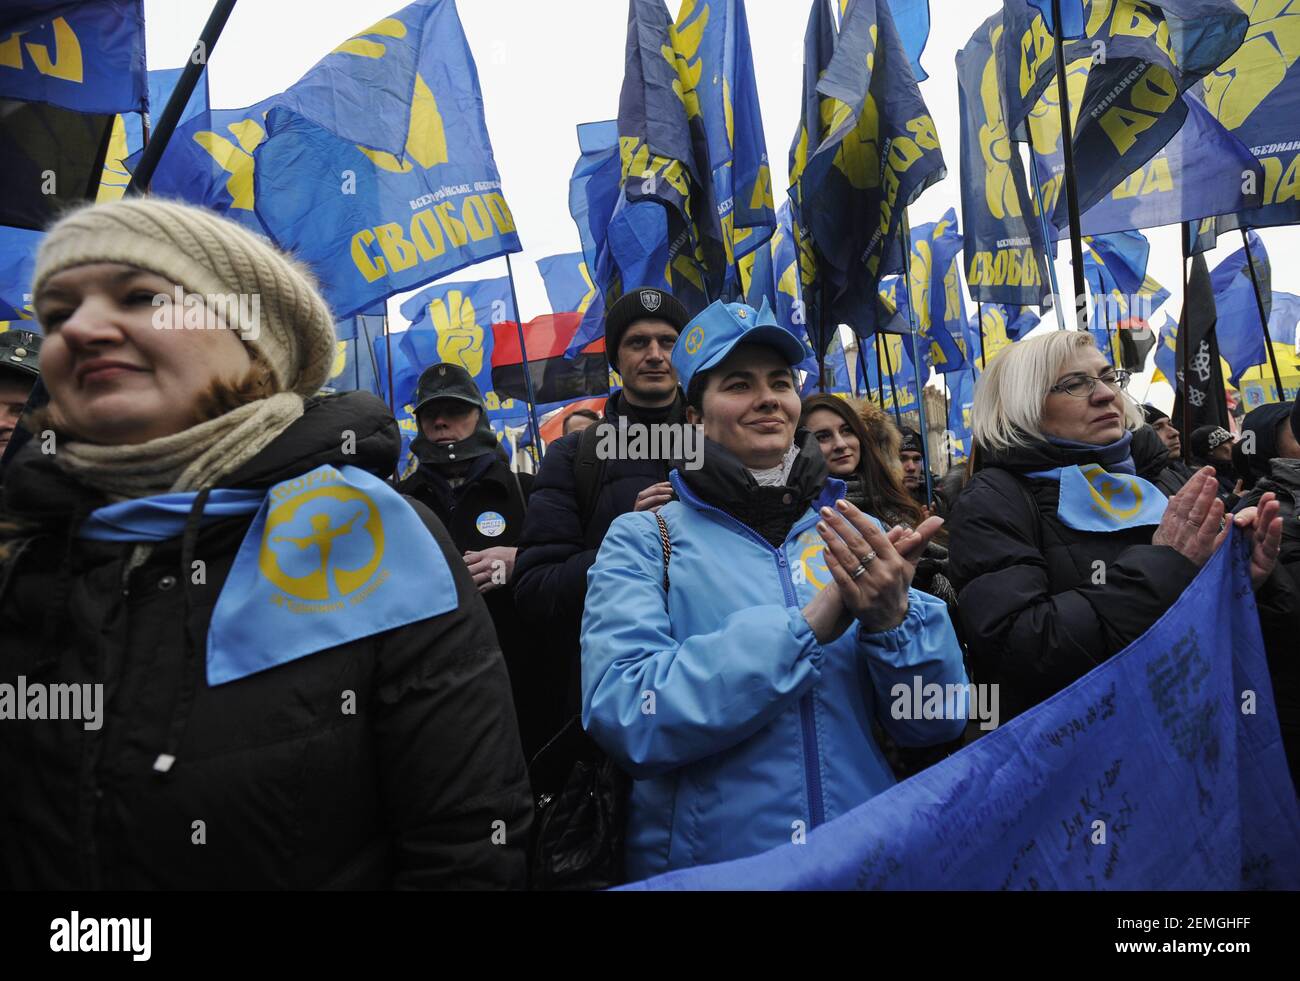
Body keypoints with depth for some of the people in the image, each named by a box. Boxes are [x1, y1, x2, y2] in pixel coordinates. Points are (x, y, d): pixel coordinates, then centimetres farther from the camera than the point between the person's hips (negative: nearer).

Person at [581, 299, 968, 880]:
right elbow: (623, 717, -20)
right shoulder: (642, 540, -7)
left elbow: (939, 721, -1)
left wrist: (894, 618, -21)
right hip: (703, 860, -2)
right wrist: (809, 624, -23)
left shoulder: (859, 538, 2)